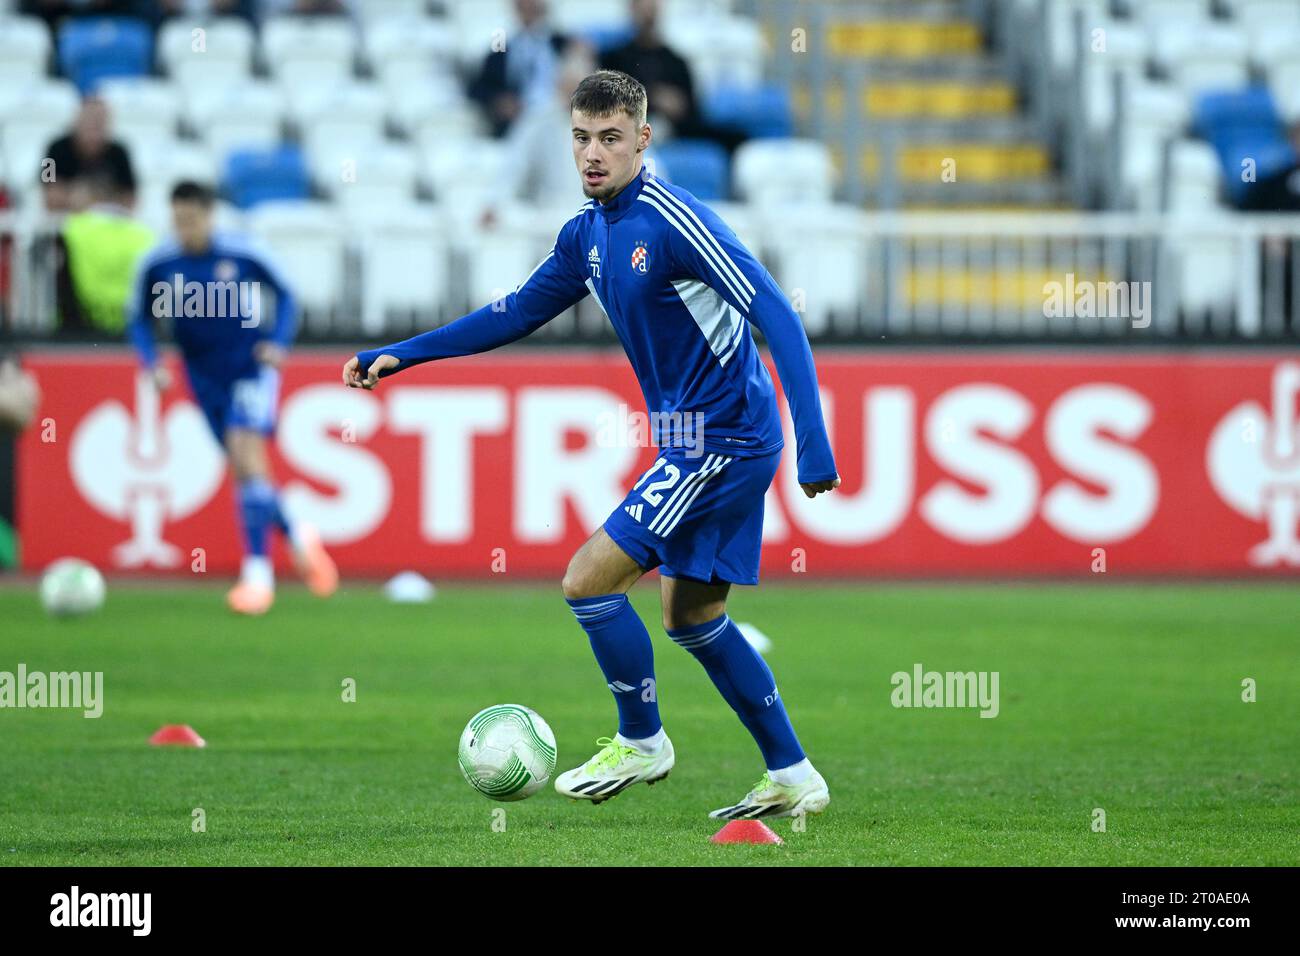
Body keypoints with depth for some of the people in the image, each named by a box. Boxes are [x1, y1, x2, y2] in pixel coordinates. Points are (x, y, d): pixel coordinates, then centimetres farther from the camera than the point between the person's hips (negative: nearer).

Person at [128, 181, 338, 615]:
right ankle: (297, 536, 32)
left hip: (251, 363, -4)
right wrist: (152, 363, -11)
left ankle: (257, 573, -20)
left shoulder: (243, 253, -13)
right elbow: (139, 319, 6)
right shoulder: (156, 265, -8)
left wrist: (278, 342, -12)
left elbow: (284, 295, 2)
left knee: (245, 451, -20)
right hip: (205, 375, 4)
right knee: (244, 466, 5)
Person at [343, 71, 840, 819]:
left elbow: (777, 316, -22)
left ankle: (642, 742, 8)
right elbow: (516, 313, 22)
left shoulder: (674, 219, -18)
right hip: (696, 441, 9)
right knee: (693, 616, 15)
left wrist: (814, 443, -28)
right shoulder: (588, 235, 9)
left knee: (590, 579, -10)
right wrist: (397, 356, 17)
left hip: (722, 438, -9)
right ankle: (793, 778, 21)